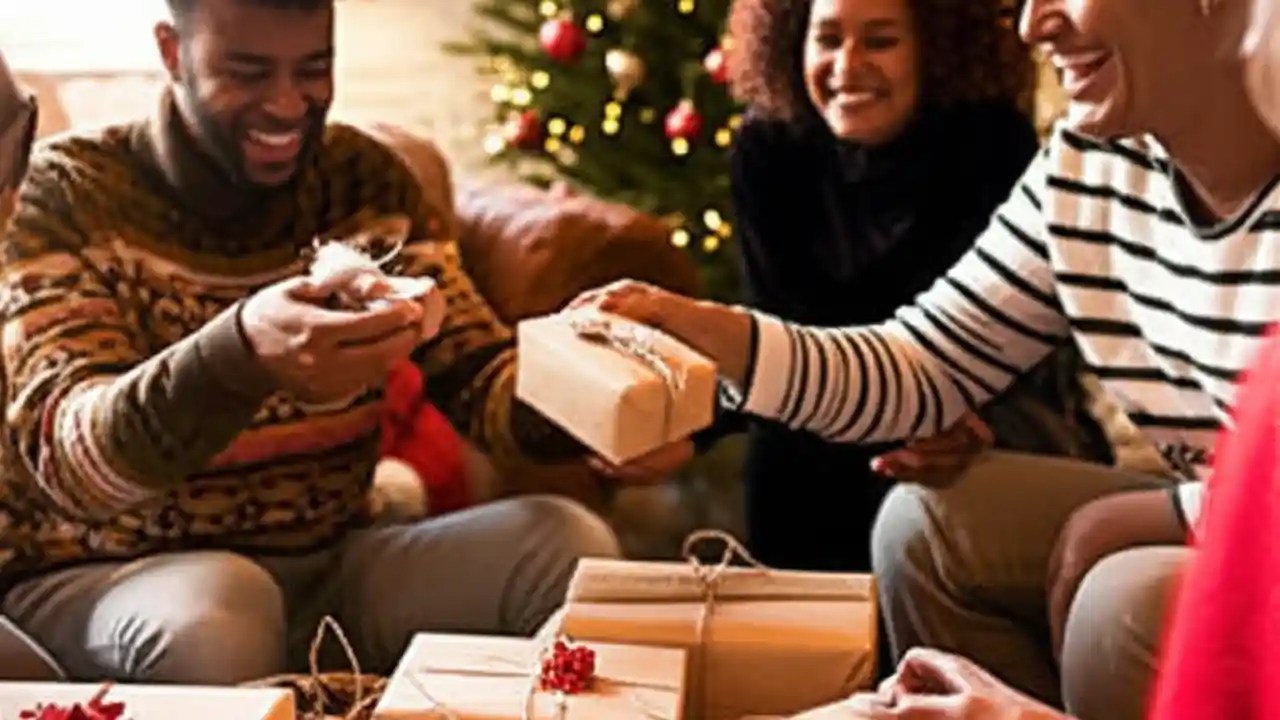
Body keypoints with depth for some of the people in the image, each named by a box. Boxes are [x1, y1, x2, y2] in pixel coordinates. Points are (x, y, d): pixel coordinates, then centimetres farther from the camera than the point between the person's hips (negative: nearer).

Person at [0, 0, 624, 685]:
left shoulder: (367, 180, 1)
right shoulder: (71, 191, -12)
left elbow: (478, 378, -2)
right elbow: (68, 456, -25)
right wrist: (239, 355, -46)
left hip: (330, 566, 4)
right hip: (104, 577, -4)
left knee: (570, 543, -17)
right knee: (212, 616, -37)